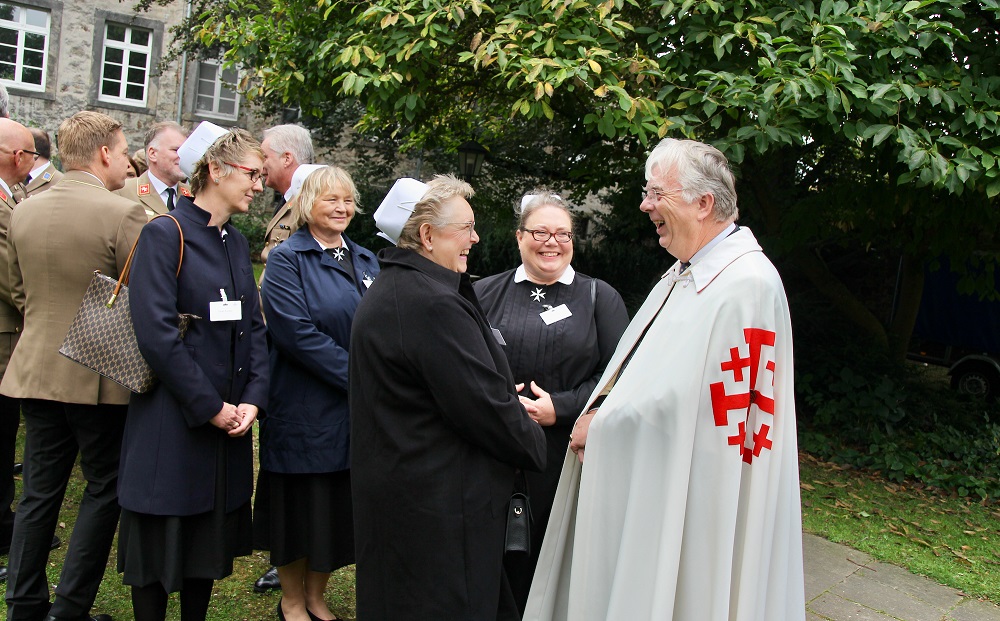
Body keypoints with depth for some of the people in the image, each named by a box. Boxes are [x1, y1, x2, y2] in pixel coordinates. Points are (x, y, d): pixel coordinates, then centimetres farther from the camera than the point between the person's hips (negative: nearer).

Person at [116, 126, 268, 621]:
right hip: (172, 422, -6)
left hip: (230, 420, 7)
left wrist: (252, 399, -5)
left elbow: (253, 327, 9)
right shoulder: (165, 235, -11)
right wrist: (210, 407, -16)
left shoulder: (236, 243, 11)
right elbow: (155, 333, -18)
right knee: (161, 541, 6)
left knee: (210, 540, 16)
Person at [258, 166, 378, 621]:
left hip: (357, 411, 6)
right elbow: (298, 333, -18)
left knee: (340, 508, 13)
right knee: (301, 507, 7)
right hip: (304, 409, -5)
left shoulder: (366, 261, 12)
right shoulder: (286, 260, -7)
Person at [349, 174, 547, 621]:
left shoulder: (387, 290, 11)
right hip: (438, 502, -11)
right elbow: (485, 407, -22)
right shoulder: (434, 304, -24)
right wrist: (537, 445, -5)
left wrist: (507, 399, 14)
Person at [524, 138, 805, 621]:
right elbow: (637, 363, 13)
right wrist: (602, 409, -5)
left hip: (690, 501, -8)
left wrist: (601, 423, -12)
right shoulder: (686, 271, 9)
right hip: (647, 478, 9)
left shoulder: (746, 284, -22)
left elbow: (678, 396, -24)